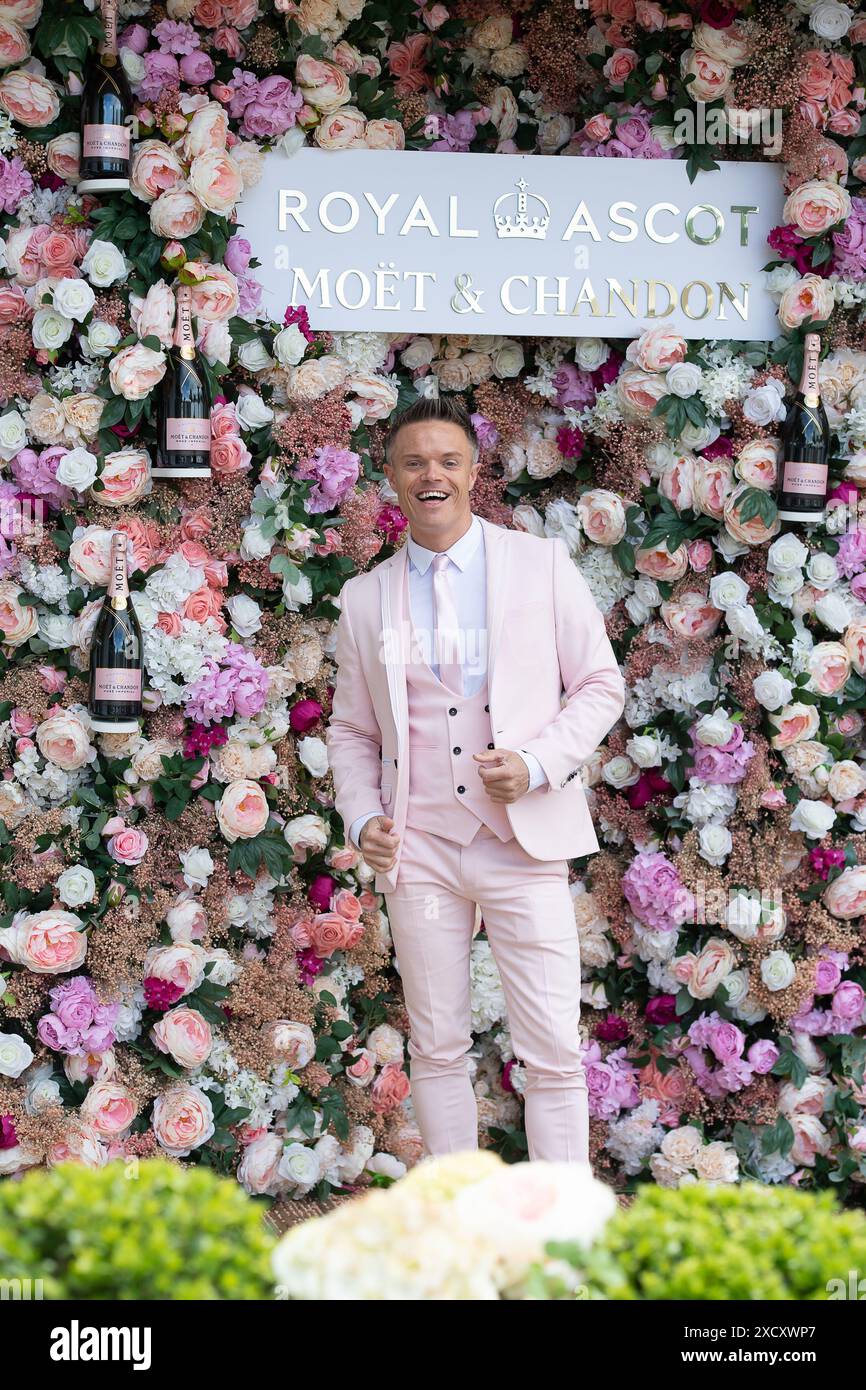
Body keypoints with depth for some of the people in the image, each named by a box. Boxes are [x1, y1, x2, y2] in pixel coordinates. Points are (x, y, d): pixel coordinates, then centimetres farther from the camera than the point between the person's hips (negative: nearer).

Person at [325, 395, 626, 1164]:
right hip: (419, 847, 2)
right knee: (437, 1049, 8)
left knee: (554, 1053, -4)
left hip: (524, 840, -2)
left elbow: (601, 686, 4)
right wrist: (361, 817, -2)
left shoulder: (543, 564, 3)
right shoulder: (366, 596, 9)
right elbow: (351, 729, 15)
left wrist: (536, 764, -12)